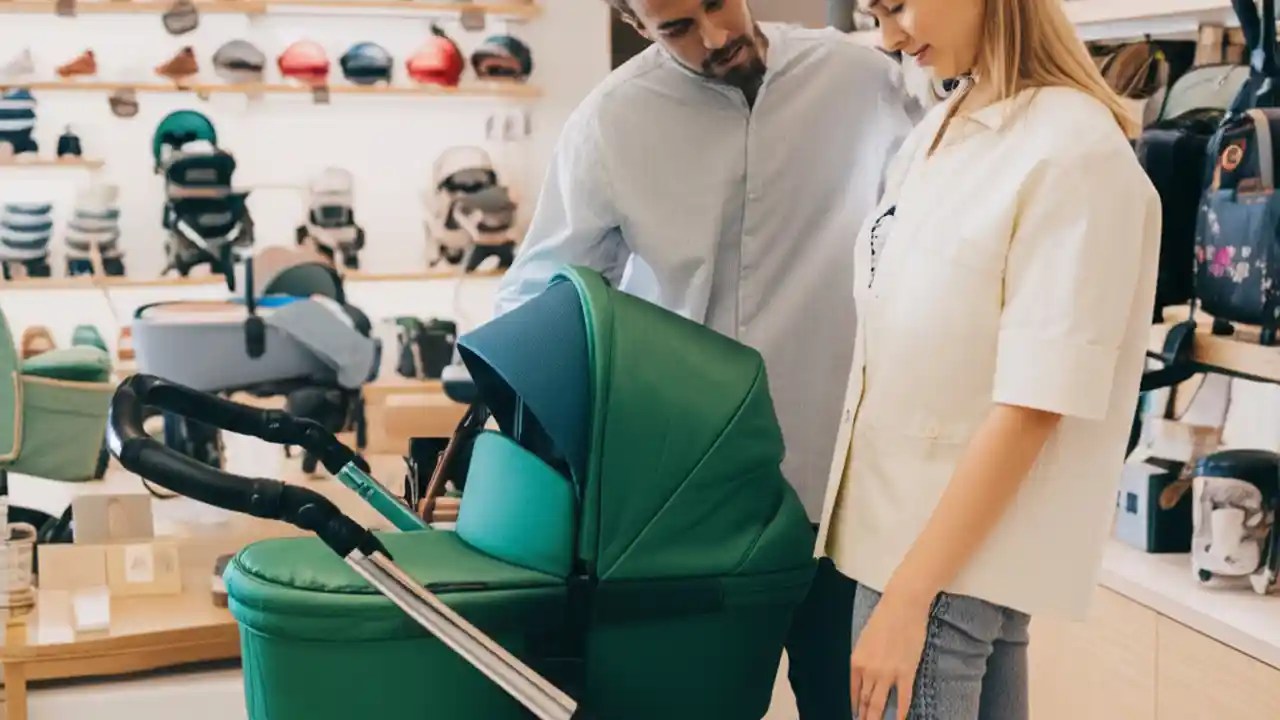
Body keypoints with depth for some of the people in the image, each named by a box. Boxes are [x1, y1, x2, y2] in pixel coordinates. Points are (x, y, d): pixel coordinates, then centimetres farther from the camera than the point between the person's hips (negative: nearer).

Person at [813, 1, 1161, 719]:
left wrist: (907, 595, -20)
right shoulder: (939, 130, 6)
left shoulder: (1075, 151, -18)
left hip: (960, 556, -7)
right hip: (903, 524, 7)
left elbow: (1032, 406, -21)